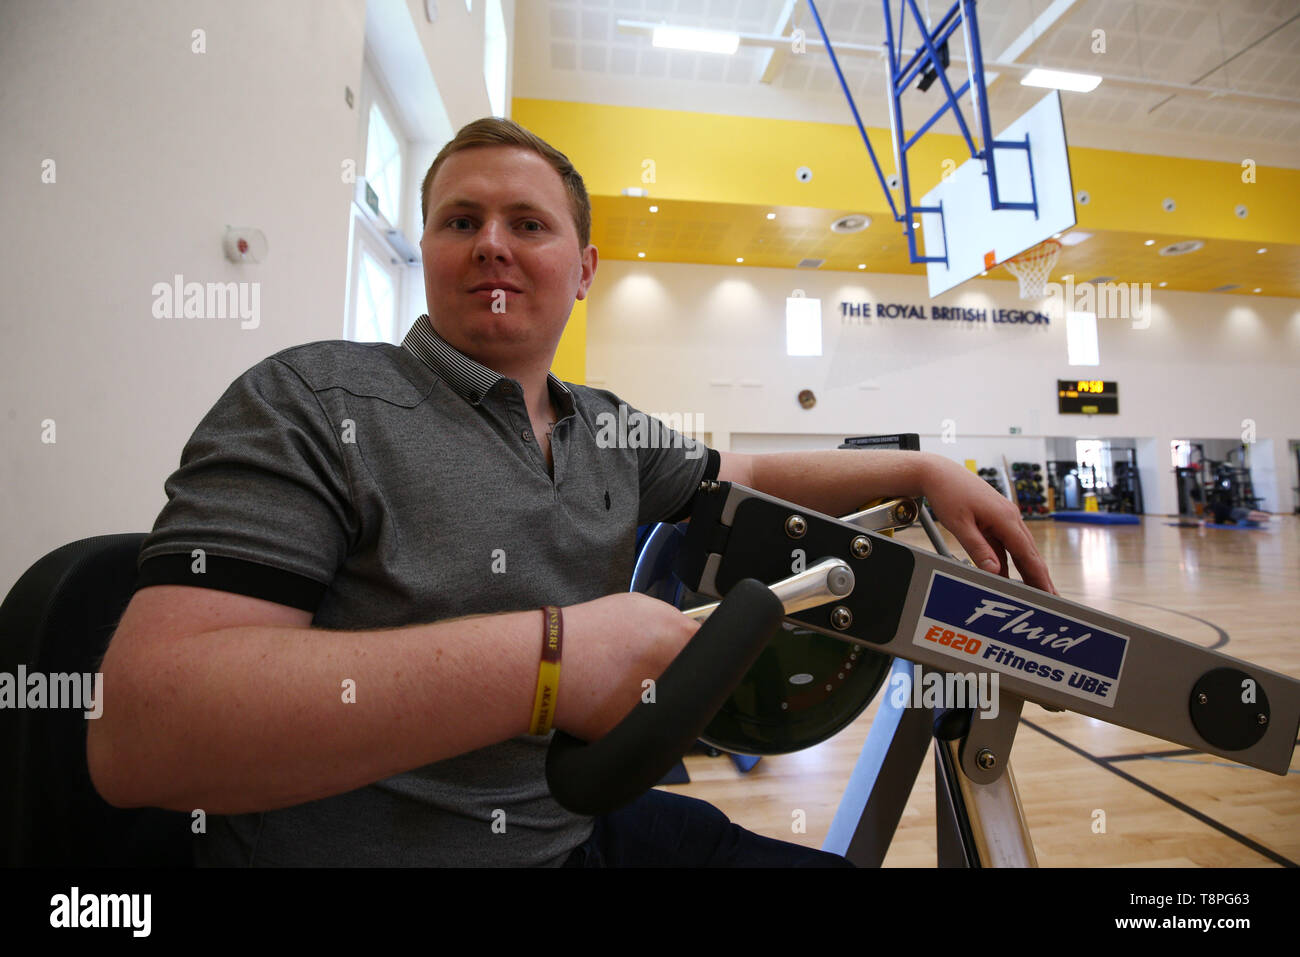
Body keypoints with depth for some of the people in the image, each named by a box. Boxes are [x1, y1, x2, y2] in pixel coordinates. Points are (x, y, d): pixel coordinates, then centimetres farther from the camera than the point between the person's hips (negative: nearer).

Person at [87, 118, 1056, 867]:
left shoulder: (605, 428, 5)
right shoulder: (314, 402, -14)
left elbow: (752, 476, 17)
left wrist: (923, 469, 8)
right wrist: (546, 660, -32)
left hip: (583, 833, 6)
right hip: (362, 846, -5)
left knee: (831, 859, 2)